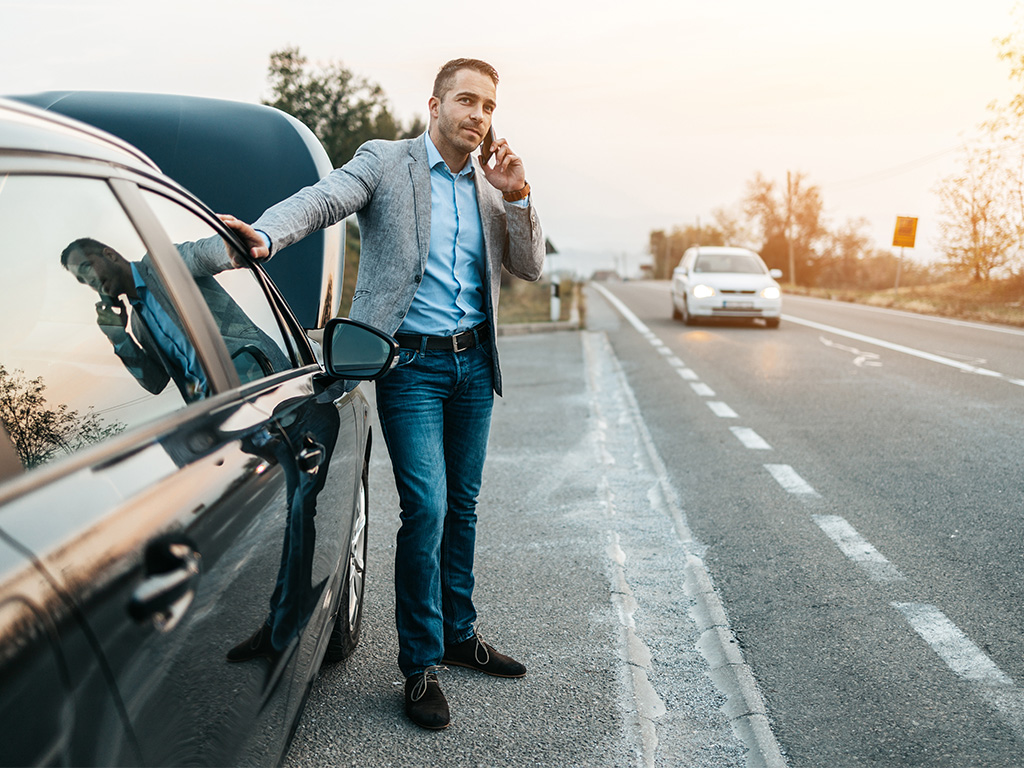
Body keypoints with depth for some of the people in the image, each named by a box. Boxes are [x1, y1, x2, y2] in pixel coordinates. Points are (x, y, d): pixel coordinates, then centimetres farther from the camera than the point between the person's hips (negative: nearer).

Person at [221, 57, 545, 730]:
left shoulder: (492, 184, 13)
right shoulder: (385, 161, -1)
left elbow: (531, 267, 10)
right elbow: (324, 199, -18)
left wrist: (517, 196, -6)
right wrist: (265, 234, -38)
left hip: (473, 360, 6)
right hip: (412, 363, -5)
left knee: (462, 505, 13)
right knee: (427, 507, -10)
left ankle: (460, 634, 30)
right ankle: (421, 663, 6)